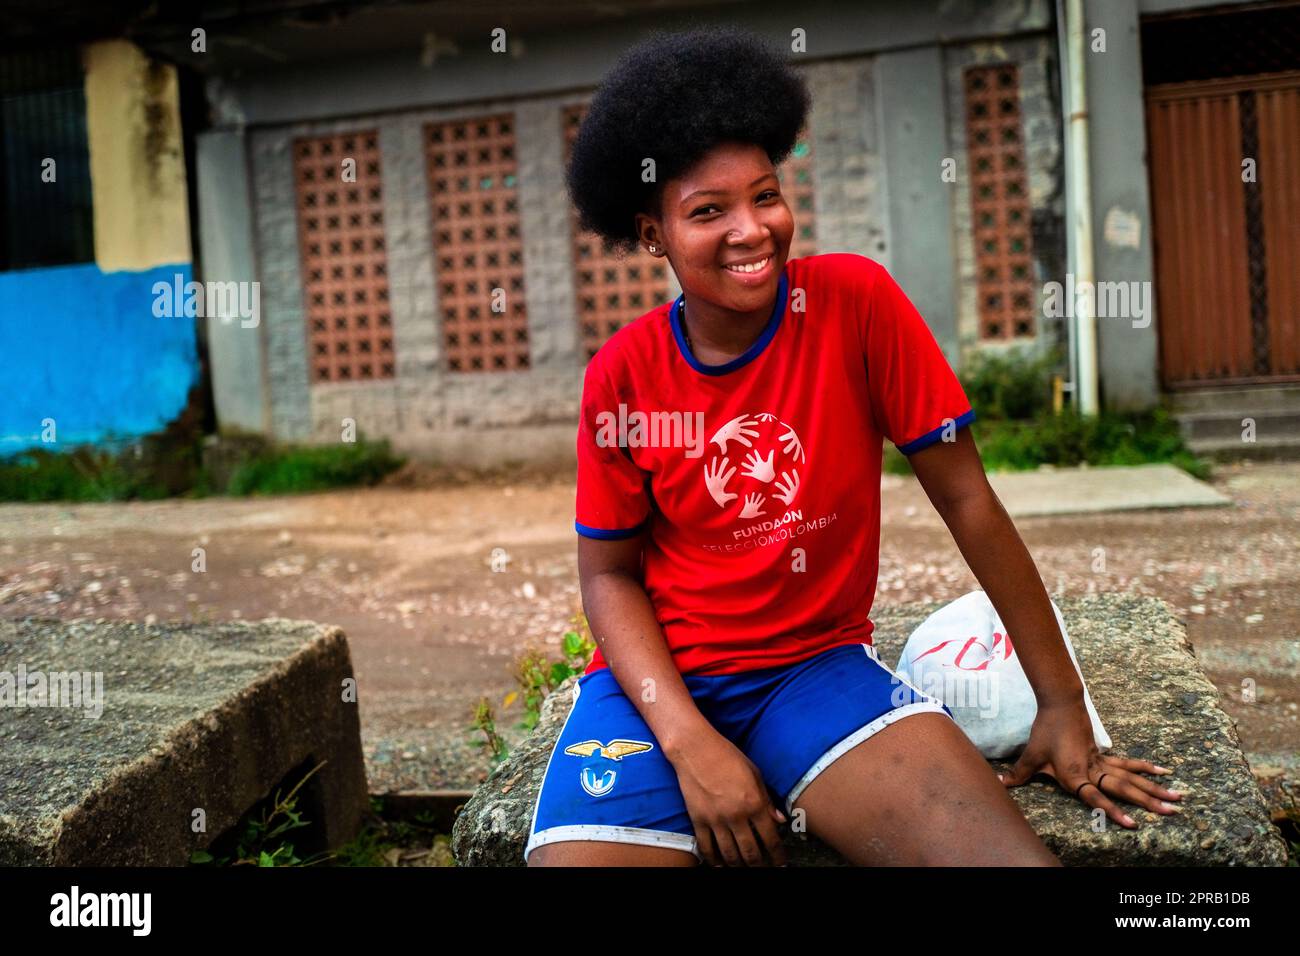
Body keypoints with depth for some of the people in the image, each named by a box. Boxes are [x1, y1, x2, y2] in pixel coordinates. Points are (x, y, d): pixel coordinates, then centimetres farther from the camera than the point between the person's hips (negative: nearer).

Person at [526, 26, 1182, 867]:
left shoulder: (855, 300, -9)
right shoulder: (622, 376, -6)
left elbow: (966, 498, -6)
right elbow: (610, 575, -1)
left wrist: (1063, 703, -3)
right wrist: (689, 740, -17)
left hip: (821, 664, 0)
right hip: (661, 677, 1)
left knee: (1015, 856, -24)